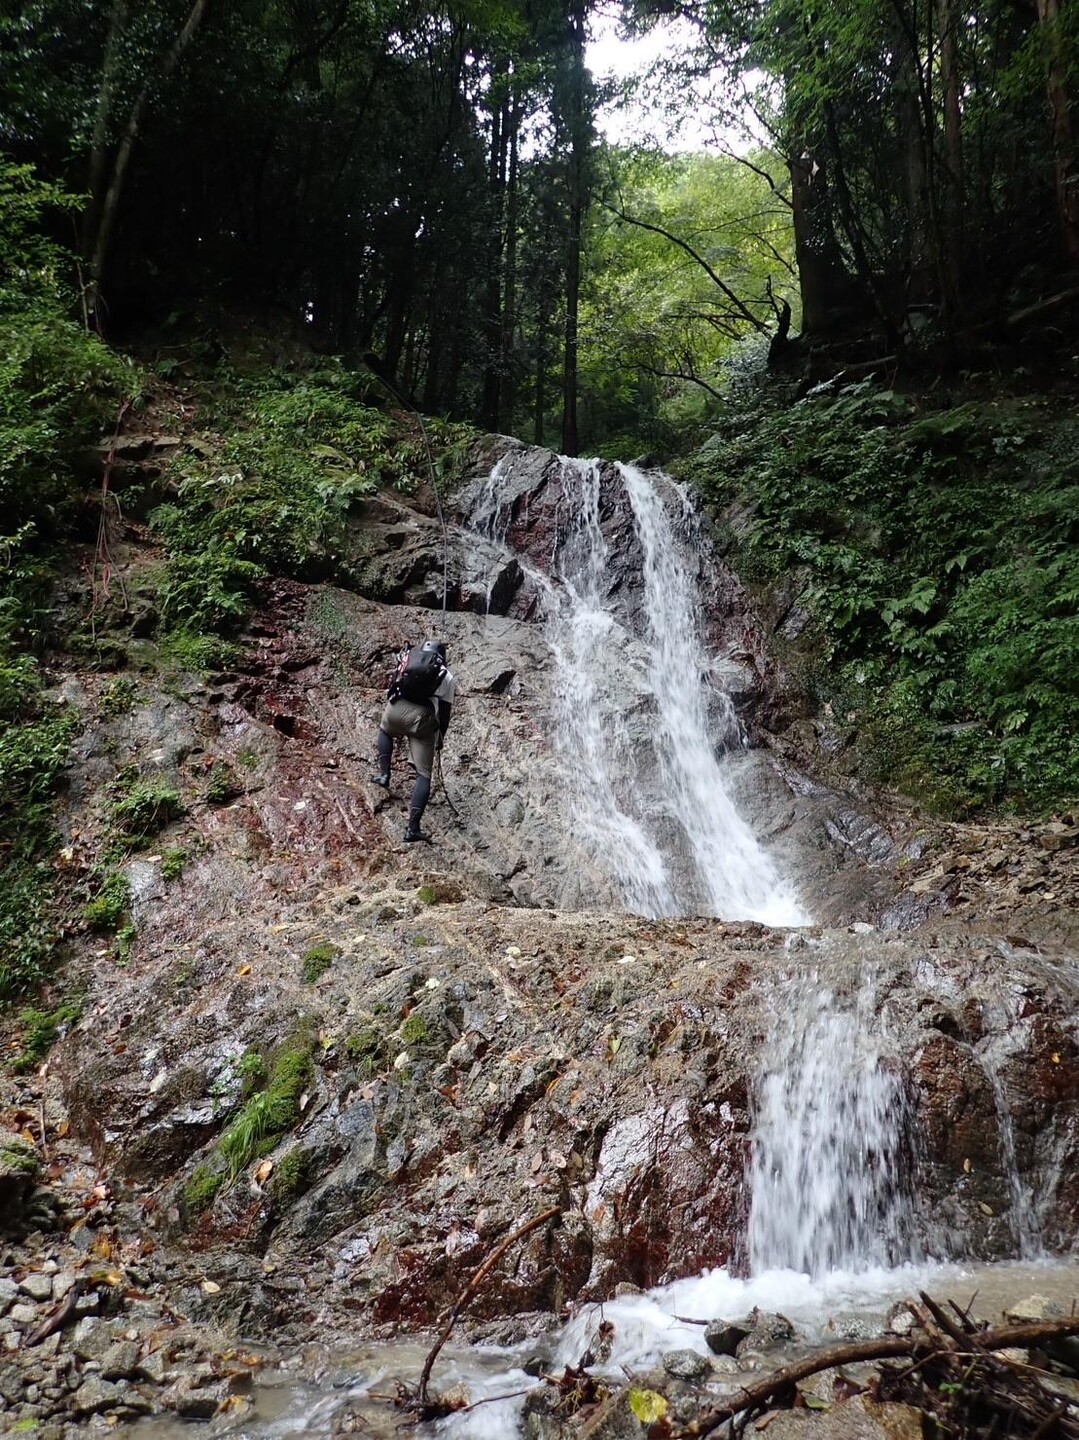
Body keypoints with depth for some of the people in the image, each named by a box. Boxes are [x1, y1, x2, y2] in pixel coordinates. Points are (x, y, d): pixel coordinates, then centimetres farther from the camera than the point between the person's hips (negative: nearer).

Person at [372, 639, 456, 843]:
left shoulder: (408, 656, 17)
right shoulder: (447, 676, 12)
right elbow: (445, 710, 10)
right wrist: (441, 736, 22)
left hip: (396, 708, 2)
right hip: (422, 718, -2)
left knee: (384, 730, 42)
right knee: (423, 774, 5)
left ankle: (384, 774, 31)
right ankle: (413, 828, -4)